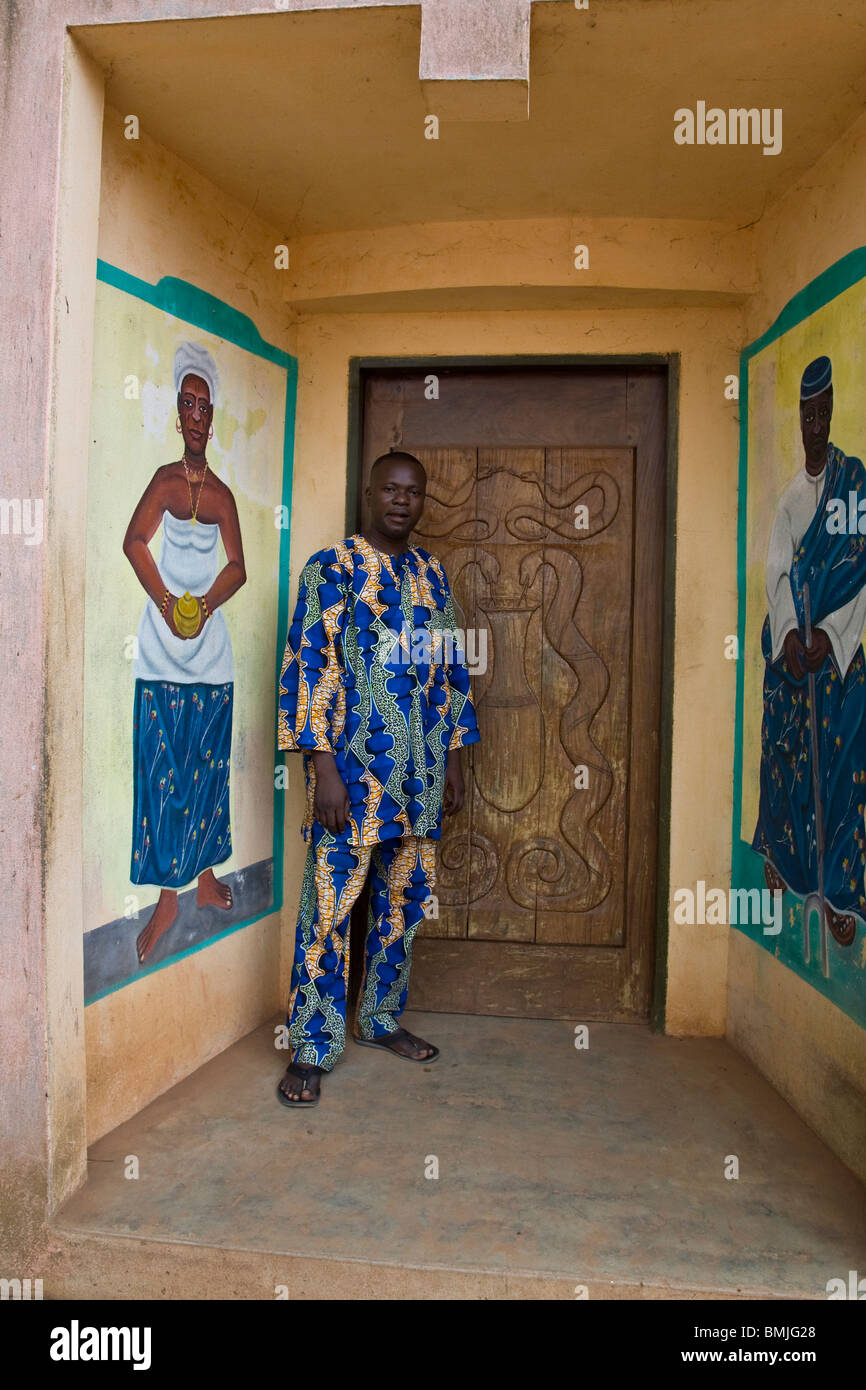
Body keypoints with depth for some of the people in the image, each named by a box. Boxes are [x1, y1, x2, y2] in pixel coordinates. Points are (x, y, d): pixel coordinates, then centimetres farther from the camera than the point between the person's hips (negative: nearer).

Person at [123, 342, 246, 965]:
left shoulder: (223, 493, 9)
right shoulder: (165, 478, 2)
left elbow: (238, 568, 3)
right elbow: (134, 541, -10)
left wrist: (203, 605, -12)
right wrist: (168, 604, -16)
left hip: (211, 645, 3)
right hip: (163, 647, -2)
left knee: (207, 767, 10)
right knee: (161, 768, -1)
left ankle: (206, 875, 25)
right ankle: (168, 896, 7)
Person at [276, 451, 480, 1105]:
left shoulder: (432, 573, 13)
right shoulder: (332, 568, -4)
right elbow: (308, 666, -10)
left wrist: (455, 758, 12)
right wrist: (323, 767, -17)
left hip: (421, 773, 6)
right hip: (351, 769, -5)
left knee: (404, 902, 14)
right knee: (330, 908, -2)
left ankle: (382, 1019, 31)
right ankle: (312, 1050, 11)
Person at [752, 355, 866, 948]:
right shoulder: (791, 492, 11)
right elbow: (776, 571, 5)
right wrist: (790, 633, -10)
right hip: (789, 642, 4)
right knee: (785, 749, 10)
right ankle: (782, 854, 28)